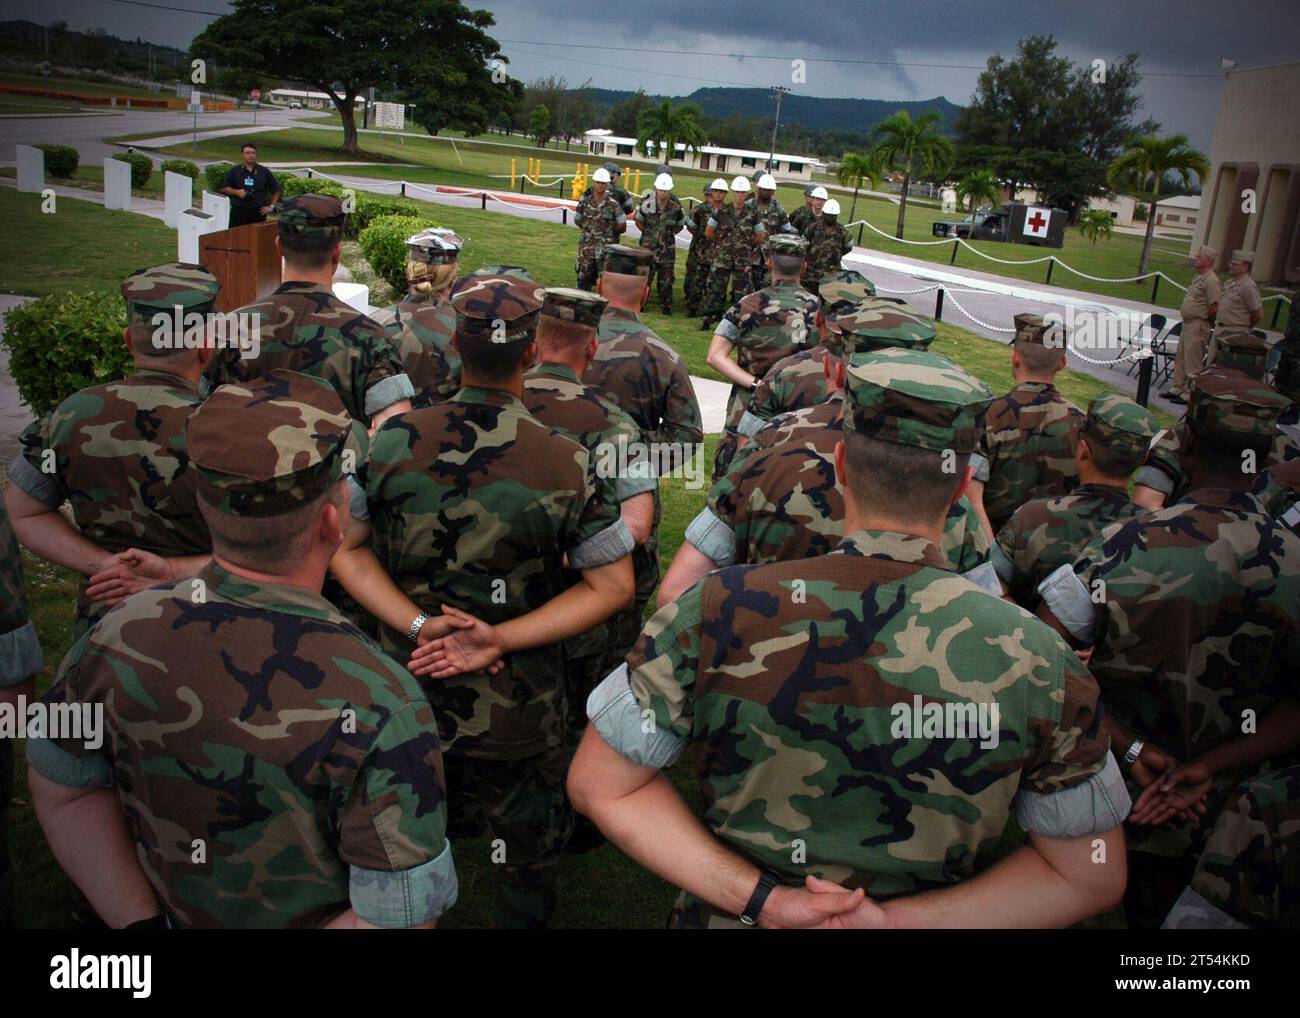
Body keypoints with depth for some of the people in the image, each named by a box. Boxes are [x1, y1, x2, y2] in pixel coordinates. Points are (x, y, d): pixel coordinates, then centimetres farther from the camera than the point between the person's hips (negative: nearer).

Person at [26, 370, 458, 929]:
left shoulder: (120, 636, -19)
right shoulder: (379, 706, -35)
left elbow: (61, 787, -4)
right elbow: (400, 912, -28)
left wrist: (140, 920, -3)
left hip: (177, 911, 4)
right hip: (309, 916, -3)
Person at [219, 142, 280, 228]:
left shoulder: (264, 172, 8)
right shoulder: (233, 171, 7)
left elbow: (275, 190, 14)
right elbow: (224, 188, 9)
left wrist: (271, 206, 6)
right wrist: (237, 192, -9)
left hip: (259, 213, 0)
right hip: (238, 212, 0)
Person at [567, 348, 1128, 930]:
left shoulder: (721, 612, -25)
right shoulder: (1039, 661, -22)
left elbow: (601, 784, -17)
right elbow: (1089, 875, -11)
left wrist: (758, 897, -19)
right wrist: (895, 918, -16)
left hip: (727, 911, 0)